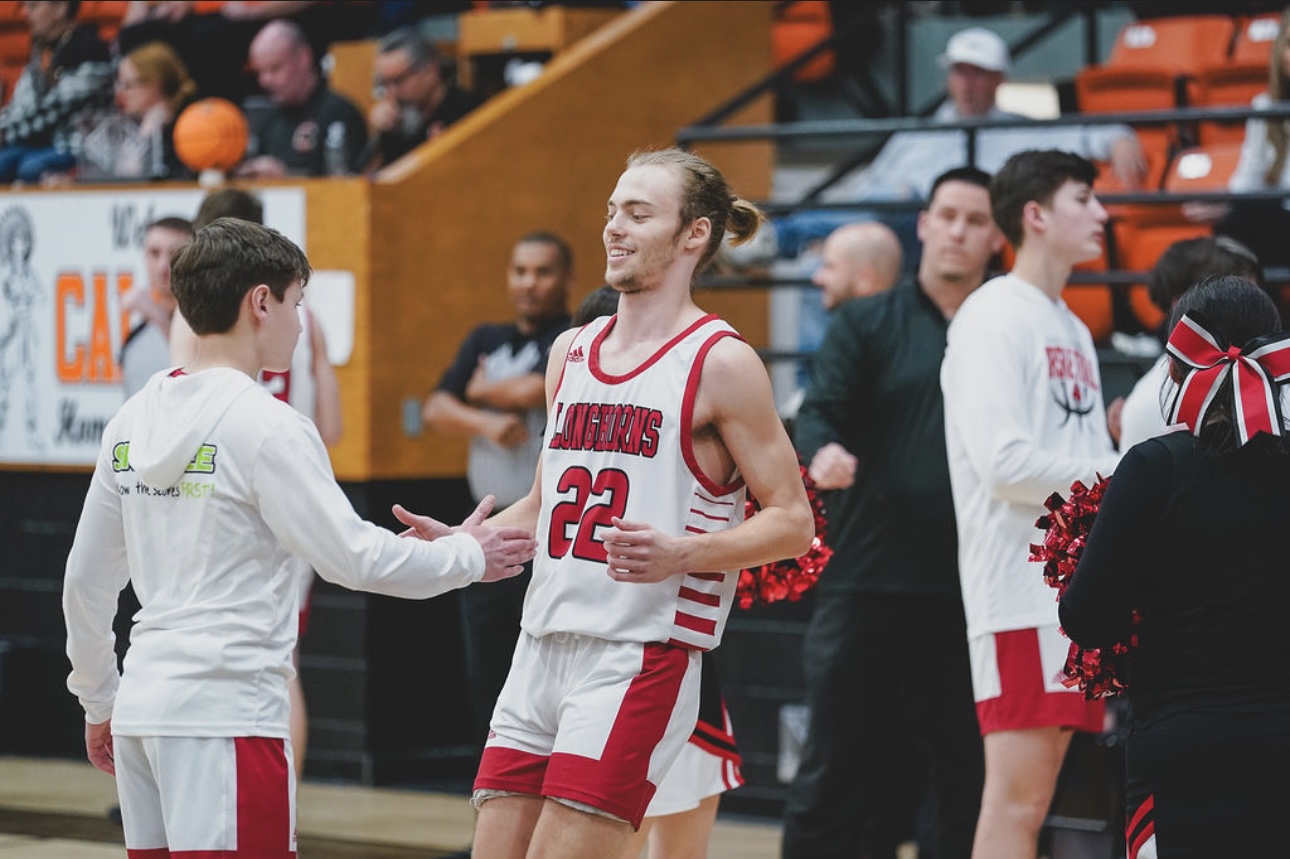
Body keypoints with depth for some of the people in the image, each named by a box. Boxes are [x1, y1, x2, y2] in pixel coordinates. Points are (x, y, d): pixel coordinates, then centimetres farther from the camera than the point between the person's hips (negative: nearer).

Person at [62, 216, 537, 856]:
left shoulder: (133, 420, 11)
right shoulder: (265, 425, -10)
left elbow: (86, 579, 17)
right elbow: (353, 557, -10)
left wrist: (98, 701, 28)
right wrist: (465, 557, 5)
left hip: (142, 706, 8)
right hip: (225, 713, -8)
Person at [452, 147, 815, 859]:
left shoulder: (720, 363, -7)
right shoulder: (571, 352, 14)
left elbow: (792, 521, -8)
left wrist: (682, 552, -22)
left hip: (643, 655, -7)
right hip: (543, 642, 7)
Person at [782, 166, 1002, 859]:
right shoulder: (867, 323, 7)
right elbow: (819, 412, -4)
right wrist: (823, 452, -26)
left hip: (969, 591, 2)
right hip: (866, 585, -2)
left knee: (965, 772, 4)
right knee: (838, 765, -1)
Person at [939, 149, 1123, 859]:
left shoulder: (1072, 331, 20)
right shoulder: (994, 317, -8)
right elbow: (1005, 463, -18)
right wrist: (1122, 474, -11)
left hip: (1077, 585, 8)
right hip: (1021, 587, -8)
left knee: (1025, 799, 8)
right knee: (1017, 801, -10)